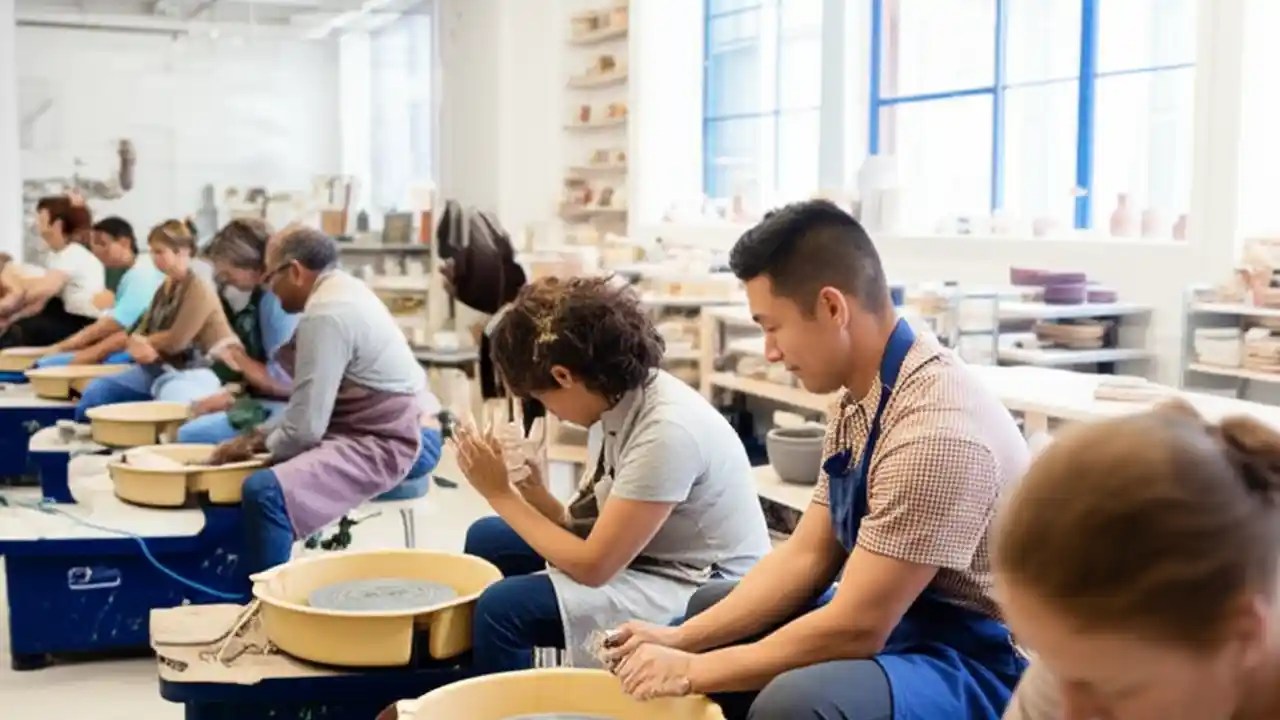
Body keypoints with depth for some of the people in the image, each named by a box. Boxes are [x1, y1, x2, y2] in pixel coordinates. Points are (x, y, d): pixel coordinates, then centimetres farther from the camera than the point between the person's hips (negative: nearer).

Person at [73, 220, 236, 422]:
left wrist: (142, 342, 2)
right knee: (96, 391, -3)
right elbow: (140, 333, 11)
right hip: (157, 367, 9)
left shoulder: (199, 290, -13)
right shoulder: (165, 288, 15)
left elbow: (175, 342, -17)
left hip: (191, 372, -9)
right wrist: (137, 345, -15)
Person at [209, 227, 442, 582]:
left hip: (384, 443, -11)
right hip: (397, 429, 11)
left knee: (264, 491, -26)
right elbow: (314, 404, 18)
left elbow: (305, 428, -20)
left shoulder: (325, 314, -19)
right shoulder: (343, 289, 12)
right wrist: (260, 434, 9)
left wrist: (260, 443, 0)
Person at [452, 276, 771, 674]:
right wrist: (534, 492, -15)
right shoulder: (618, 400, -2)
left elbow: (593, 566, -23)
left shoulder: (665, 432, -28)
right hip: (644, 561, 10)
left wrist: (502, 494, -15)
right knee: (487, 541, 14)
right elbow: (593, 529, 1)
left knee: (501, 608, -21)